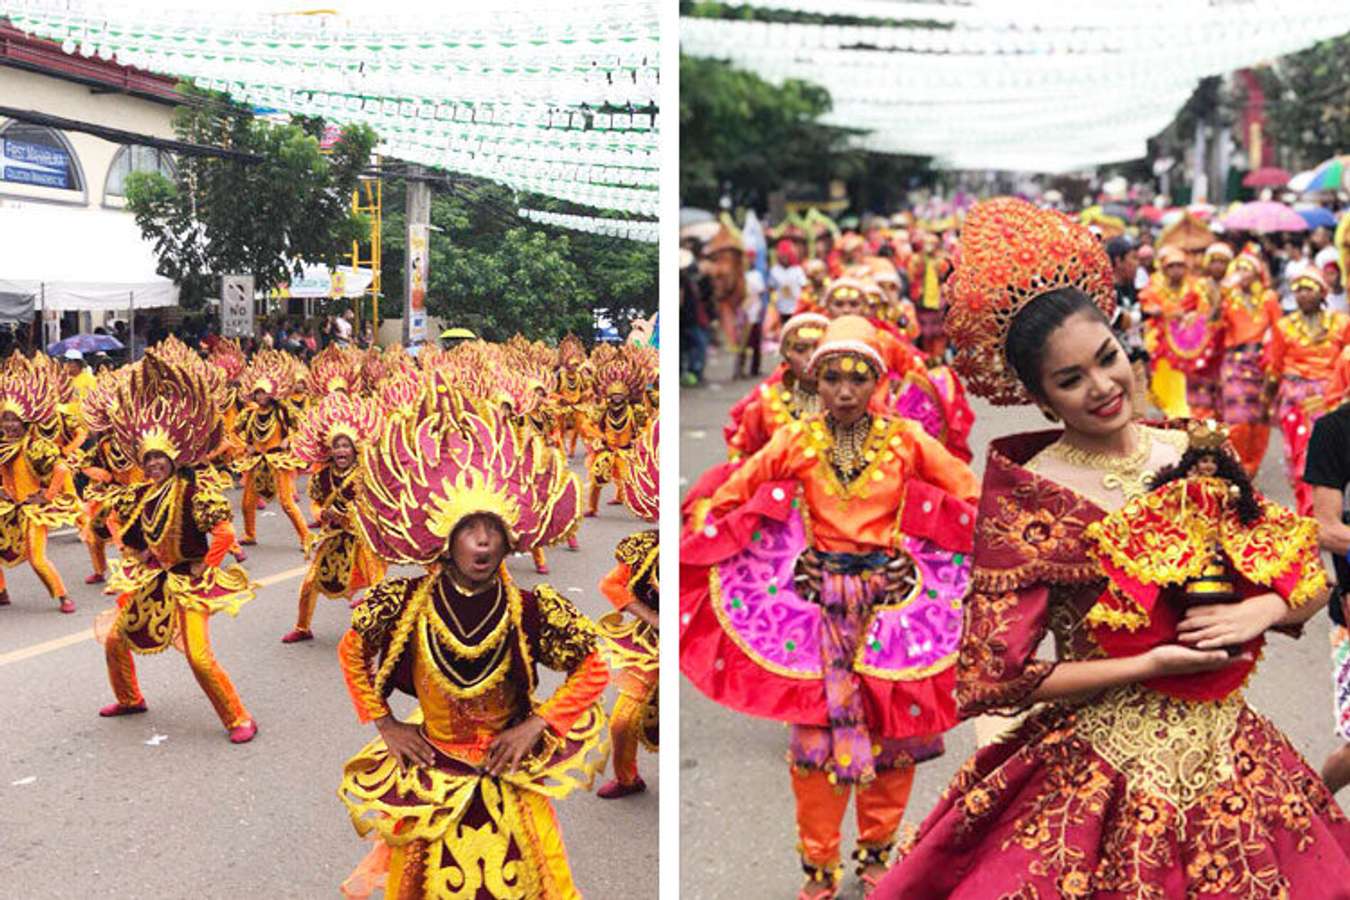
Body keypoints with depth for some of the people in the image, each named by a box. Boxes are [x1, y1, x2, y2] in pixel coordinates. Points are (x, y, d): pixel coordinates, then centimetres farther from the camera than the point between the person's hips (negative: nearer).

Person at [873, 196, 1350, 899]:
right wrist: (1148, 667, -17)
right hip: (1097, 781, -4)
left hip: (1230, 758, 4)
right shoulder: (1028, 499, -13)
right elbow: (990, 677, -15)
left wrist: (1263, 610, -14)